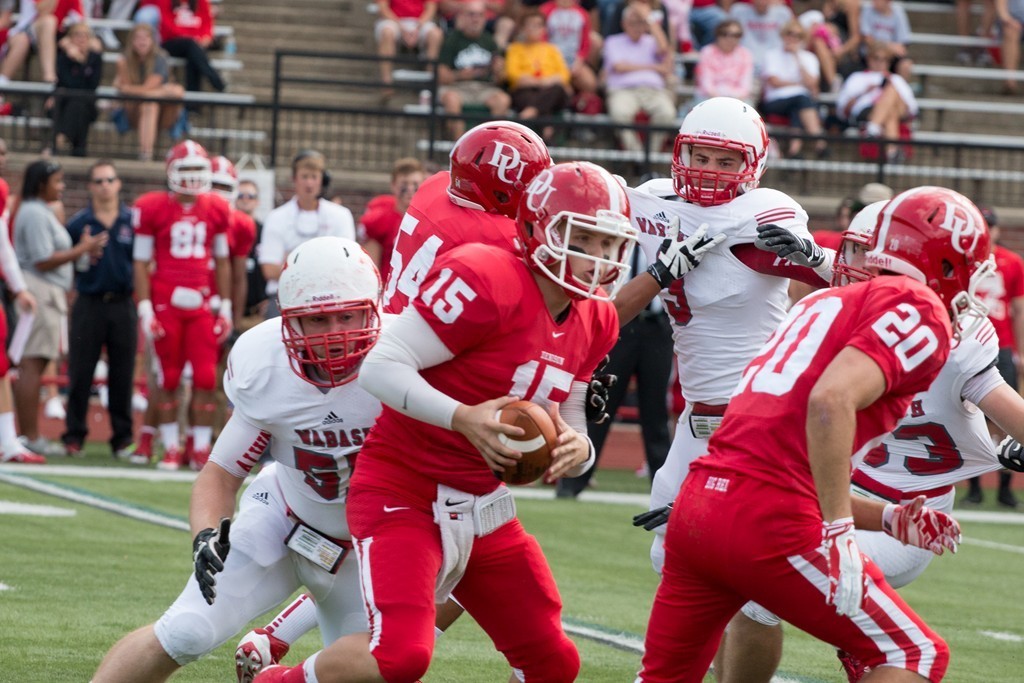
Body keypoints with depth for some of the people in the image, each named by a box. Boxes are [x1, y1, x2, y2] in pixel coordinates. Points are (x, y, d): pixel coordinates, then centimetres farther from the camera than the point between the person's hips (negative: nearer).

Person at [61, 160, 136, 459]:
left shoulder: (134, 221, 4)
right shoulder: (78, 224, 2)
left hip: (123, 305, 1)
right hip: (89, 305, -1)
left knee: (122, 376, 4)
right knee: (80, 374, 0)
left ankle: (122, 437, 11)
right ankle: (74, 435, 7)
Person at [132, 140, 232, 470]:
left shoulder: (217, 211, 7)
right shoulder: (152, 208, -3)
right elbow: (141, 262, -1)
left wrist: (226, 306, 11)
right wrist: (144, 307, -7)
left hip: (202, 303, 3)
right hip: (165, 303, -3)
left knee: (206, 378, -3)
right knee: (168, 378, 3)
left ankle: (202, 449, 4)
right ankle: (171, 448, 11)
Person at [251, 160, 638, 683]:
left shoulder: (594, 321, 5)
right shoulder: (484, 280, -21)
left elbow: (568, 424, 12)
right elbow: (381, 366, -22)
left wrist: (577, 448, -12)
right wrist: (463, 417, -34)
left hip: (483, 505, 8)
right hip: (404, 495, -8)